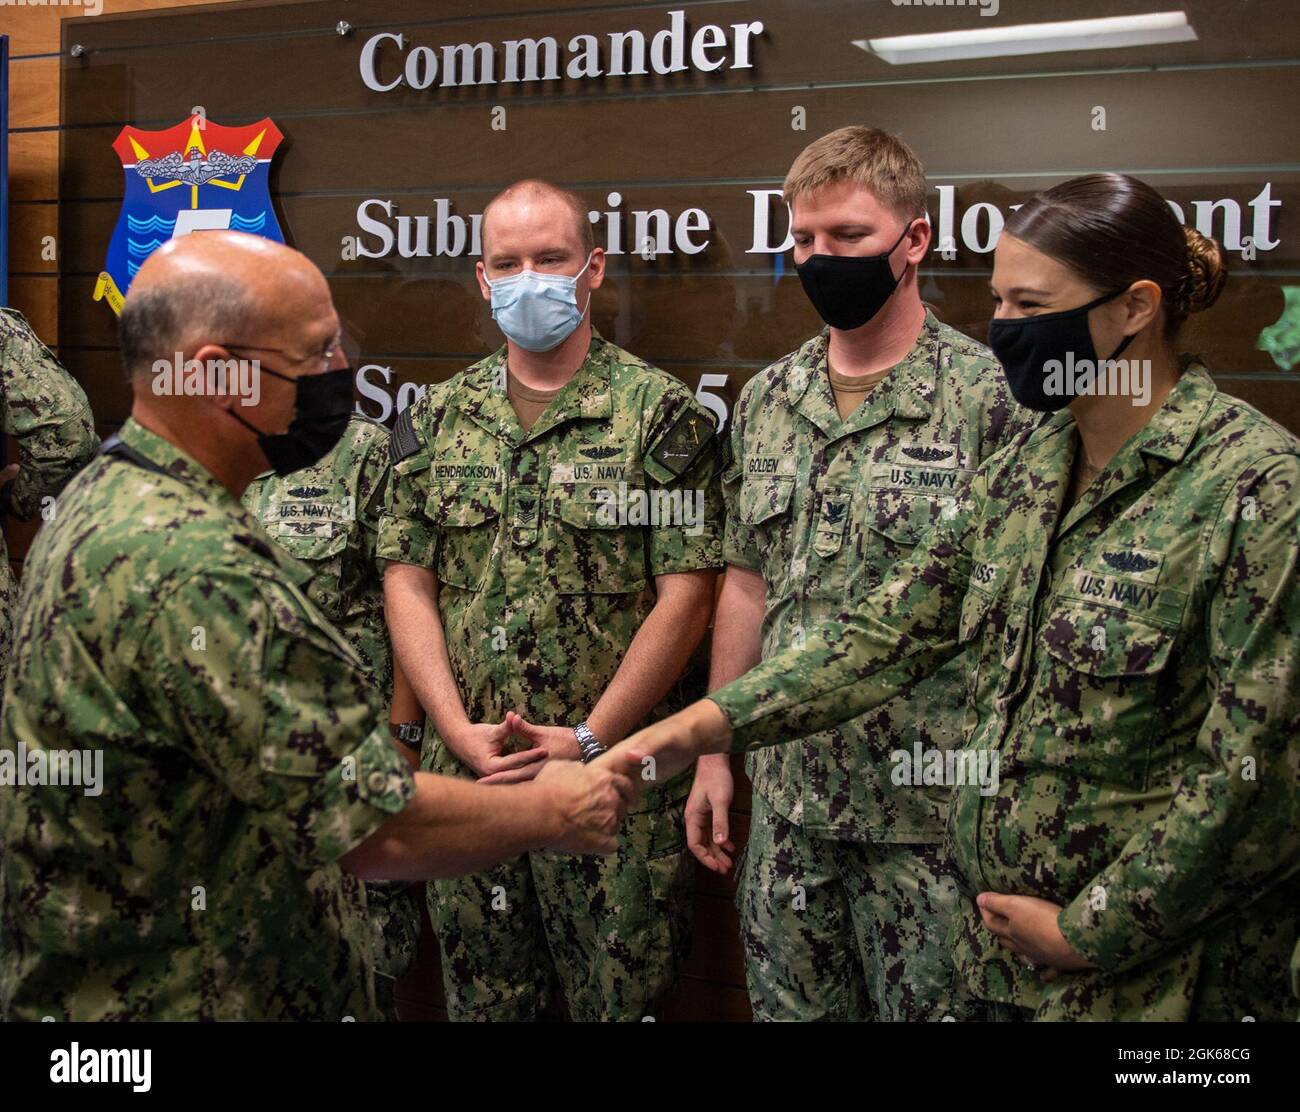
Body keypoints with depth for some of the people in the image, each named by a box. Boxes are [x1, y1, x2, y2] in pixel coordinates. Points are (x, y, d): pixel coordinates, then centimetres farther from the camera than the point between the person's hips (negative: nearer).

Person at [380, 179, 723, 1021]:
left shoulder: (660, 411, -4)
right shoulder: (438, 417, 8)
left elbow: (684, 597, -9)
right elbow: (408, 582, 6)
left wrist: (588, 741, -13)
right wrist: (459, 730, -5)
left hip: (616, 775, -3)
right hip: (465, 775, 4)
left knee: (620, 994, 7)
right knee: (481, 993, 16)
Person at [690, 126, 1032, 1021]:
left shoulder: (987, 395, -11)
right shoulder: (766, 399, 7)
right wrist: (714, 753, 11)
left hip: (927, 813, -5)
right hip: (787, 803, 6)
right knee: (790, 1003, 18)